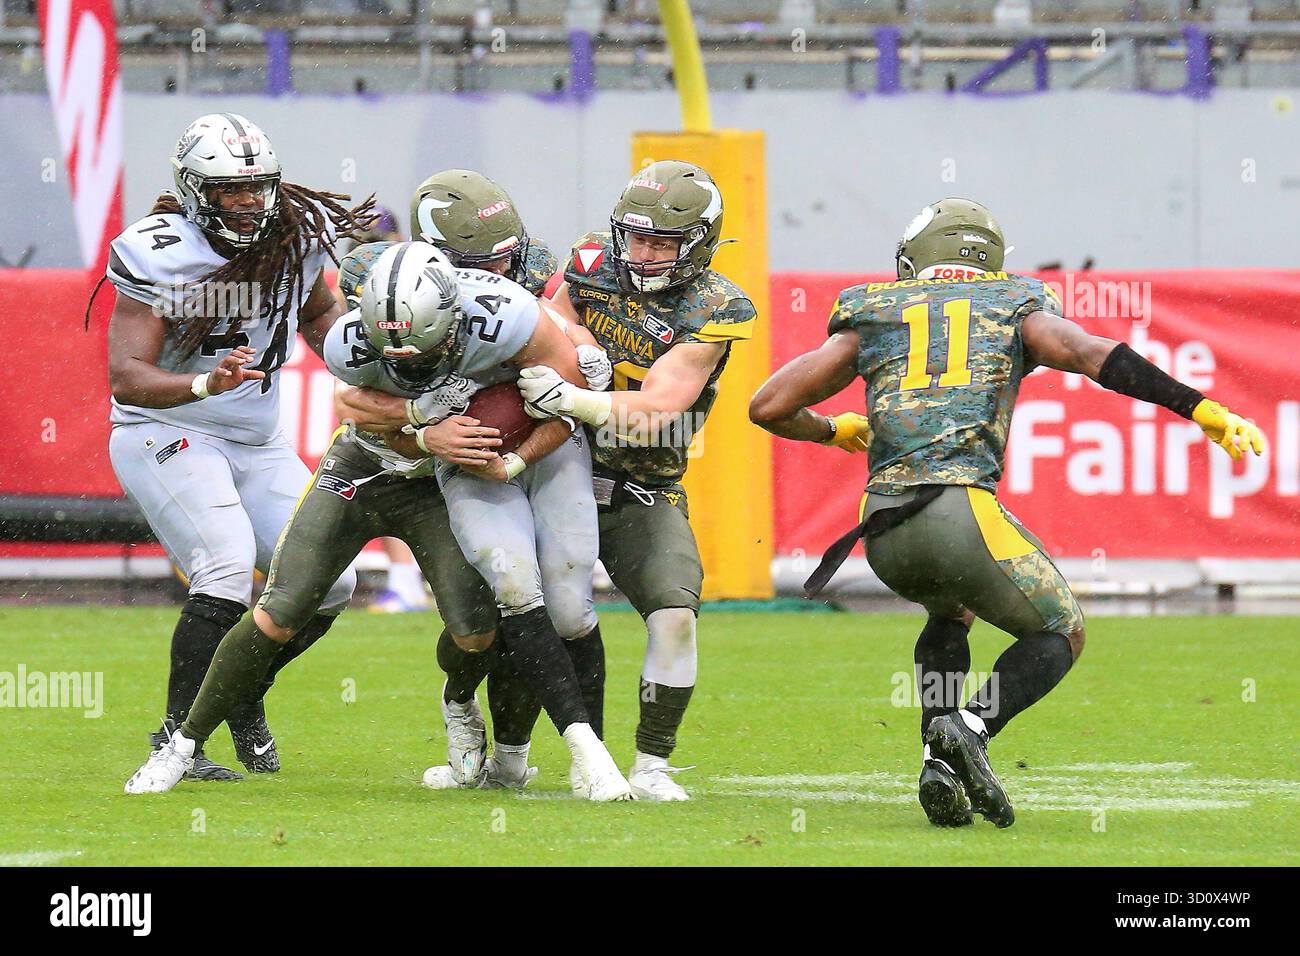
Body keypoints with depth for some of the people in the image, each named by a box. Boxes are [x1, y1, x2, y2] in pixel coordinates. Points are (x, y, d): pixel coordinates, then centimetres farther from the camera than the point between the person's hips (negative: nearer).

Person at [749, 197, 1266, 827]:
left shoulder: (874, 318, 23)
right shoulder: (1016, 308, 18)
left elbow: (768, 408, 21)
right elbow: (1096, 357, -1)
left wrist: (833, 431, 41)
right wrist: (1204, 410, -2)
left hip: (882, 531, 3)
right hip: (961, 510, -3)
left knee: (951, 611, 34)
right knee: (1059, 634, 17)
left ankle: (940, 760, 11)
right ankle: (971, 728, -11)